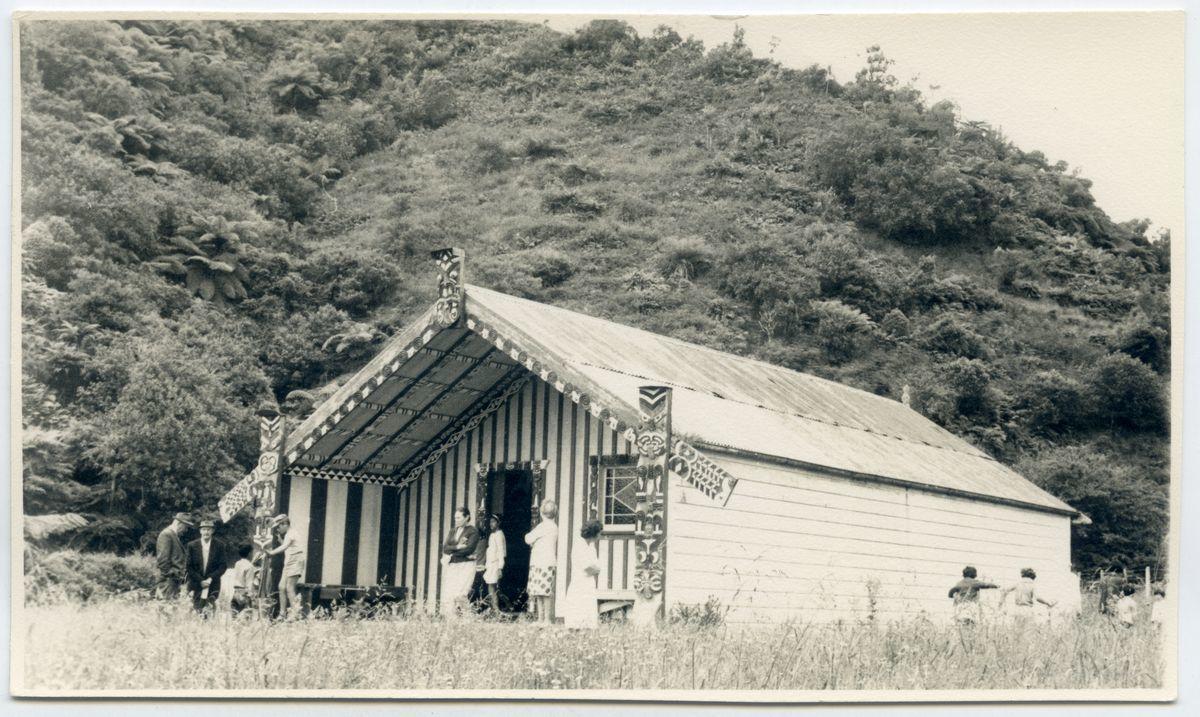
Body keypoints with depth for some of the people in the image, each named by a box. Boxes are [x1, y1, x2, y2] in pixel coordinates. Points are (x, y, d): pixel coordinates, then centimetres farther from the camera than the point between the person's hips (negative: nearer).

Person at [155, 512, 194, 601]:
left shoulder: (175, 536, 19)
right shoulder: (166, 535, -11)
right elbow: (162, 560, -17)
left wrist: (183, 573, 13)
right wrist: (170, 575, -15)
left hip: (176, 580, 10)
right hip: (168, 581, -10)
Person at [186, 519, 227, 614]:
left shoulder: (219, 546, 1)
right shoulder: (192, 545, 1)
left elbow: (222, 567, 1)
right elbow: (189, 567, 0)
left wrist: (210, 579, -12)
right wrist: (200, 581, -10)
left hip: (212, 586, -1)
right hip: (196, 585, 1)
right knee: (197, 611, -1)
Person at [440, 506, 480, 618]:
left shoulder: (473, 532, 1)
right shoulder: (452, 531, 18)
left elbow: (469, 549, -11)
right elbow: (445, 547, 7)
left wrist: (451, 555, -5)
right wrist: (457, 547, -10)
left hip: (465, 566, -5)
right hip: (451, 567, 5)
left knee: (459, 594, -20)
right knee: (448, 595, -5)